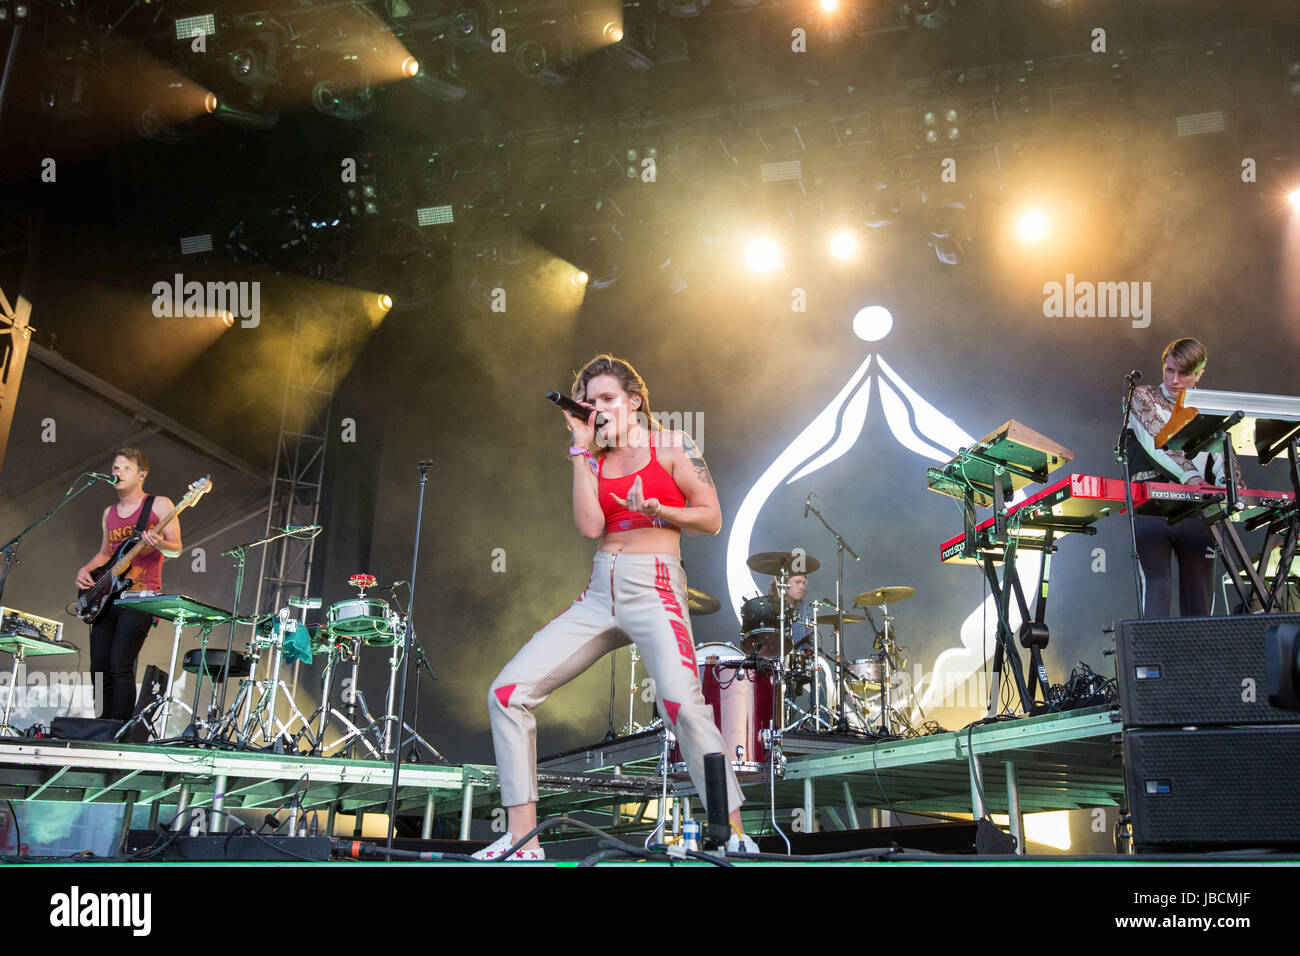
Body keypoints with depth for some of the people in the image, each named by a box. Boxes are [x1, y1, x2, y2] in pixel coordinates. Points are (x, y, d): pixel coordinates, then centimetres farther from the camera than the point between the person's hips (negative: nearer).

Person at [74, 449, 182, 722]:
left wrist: (159, 544, -25)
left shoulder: (159, 504, 2)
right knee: (99, 668, 3)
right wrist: (85, 569, 9)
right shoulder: (109, 513, 20)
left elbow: (176, 549, -3)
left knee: (120, 665, -17)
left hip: (140, 597, -6)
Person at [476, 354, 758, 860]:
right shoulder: (595, 461, 16)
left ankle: (735, 835, -16)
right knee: (508, 691, -5)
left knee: (681, 701, -29)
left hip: (654, 586, -5)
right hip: (599, 591, 5)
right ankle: (522, 839, 1)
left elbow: (712, 519, 3)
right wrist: (581, 448, 2)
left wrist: (656, 510, -14)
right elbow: (590, 526, -2)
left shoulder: (671, 445, 5)